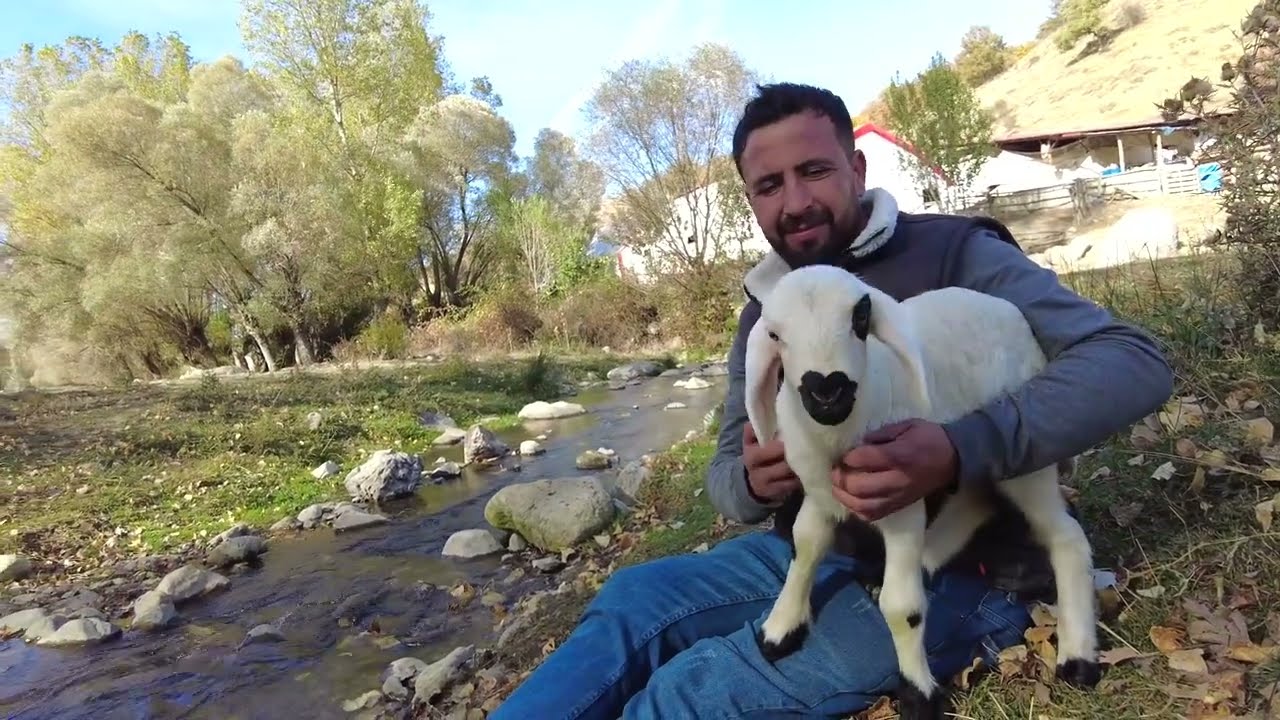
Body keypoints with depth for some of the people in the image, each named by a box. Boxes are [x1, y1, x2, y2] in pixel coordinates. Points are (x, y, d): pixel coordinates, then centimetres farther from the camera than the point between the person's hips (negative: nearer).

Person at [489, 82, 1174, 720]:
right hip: (818, 551, 6)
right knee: (630, 601, -12)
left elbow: (1134, 362, -21)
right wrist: (752, 481, -19)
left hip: (952, 570, -6)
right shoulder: (764, 312, 7)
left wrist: (961, 449, -38)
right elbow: (725, 475, 8)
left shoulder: (953, 254, -11)